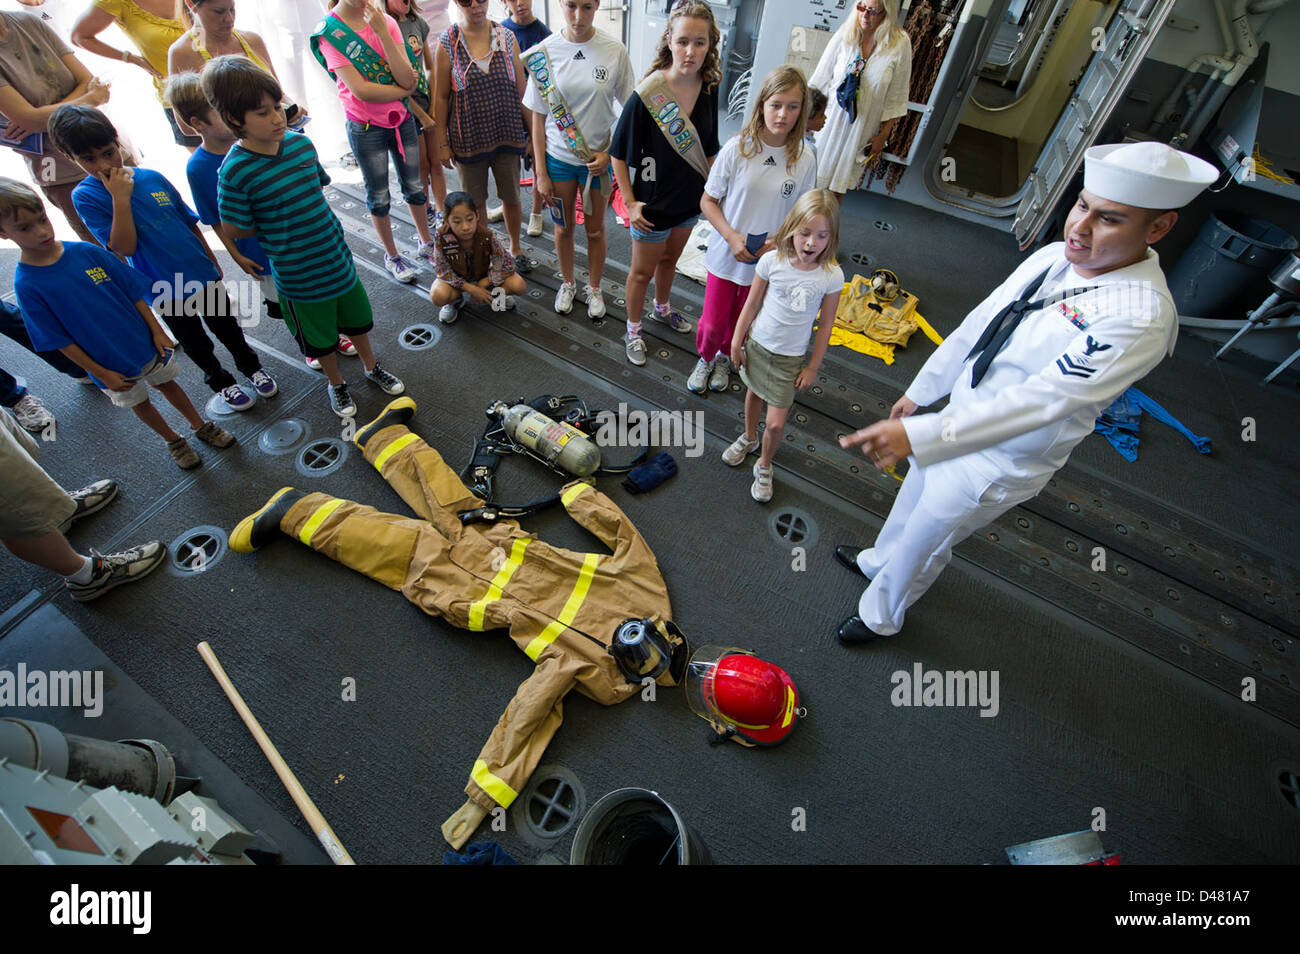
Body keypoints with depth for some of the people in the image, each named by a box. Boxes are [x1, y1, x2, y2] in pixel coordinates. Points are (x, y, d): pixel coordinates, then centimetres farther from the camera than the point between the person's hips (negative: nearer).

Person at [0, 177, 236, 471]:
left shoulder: (86, 251, -10)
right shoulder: (26, 284, -15)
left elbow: (133, 292, -3)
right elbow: (59, 340, -11)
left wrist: (157, 331, -6)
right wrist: (101, 373, -11)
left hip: (145, 343, 2)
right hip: (110, 364, -1)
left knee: (167, 383, 19)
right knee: (139, 402, 17)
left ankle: (201, 426, 39)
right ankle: (173, 440, 37)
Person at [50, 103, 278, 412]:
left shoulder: (152, 177, -3)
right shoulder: (85, 196, -10)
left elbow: (191, 223, 8)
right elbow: (125, 247, -20)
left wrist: (213, 263, 11)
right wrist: (120, 198, -26)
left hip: (203, 274, 2)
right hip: (165, 288, -2)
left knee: (226, 326, 17)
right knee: (194, 342, 15)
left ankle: (251, 366, 40)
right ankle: (220, 381, 35)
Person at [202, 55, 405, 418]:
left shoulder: (301, 143, -5)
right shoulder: (235, 170, -20)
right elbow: (237, 229, -13)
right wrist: (278, 226, -4)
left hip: (339, 259, 5)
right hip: (298, 276, -4)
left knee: (358, 320, 22)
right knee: (320, 339, 15)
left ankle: (371, 367, 47)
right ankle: (336, 383, 39)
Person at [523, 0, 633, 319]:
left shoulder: (615, 51, -8)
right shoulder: (545, 52, -6)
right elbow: (538, 117, -3)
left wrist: (610, 153, -12)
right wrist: (540, 173, -5)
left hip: (599, 157, 0)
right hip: (558, 157, 1)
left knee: (595, 228, 11)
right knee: (564, 227, 12)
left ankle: (594, 289, 31)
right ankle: (567, 284, 35)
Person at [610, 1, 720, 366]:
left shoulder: (709, 89, -6)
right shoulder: (647, 95, -22)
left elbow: (708, 148, 8)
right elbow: (619, 154, -15)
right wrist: (630, 202, -16)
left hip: (690, 199, 5)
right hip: (653, 202, -5)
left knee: (670, 259, 26)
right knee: (642, 271, 10)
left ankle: (662, 308, 52)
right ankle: (633, 330, 31)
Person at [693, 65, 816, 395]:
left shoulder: (804, 161, -7)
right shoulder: (737, 148, -12)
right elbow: (708, 201, -5)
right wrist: (731, 236, -19)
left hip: (767, 261, 1)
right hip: (726, 255, -1)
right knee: (712, 324, 7)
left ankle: (725, 359, 50)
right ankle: (705, 358, 41)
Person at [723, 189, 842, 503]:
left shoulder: (831, 276, -16)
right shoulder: (772, 261, -15)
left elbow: (825, 325, -6)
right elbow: (752, 304, -2)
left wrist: (813, 367, -2)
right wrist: (736, 341, 3)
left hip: (790, 358, -2)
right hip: (757, 344, 2)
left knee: (776, 423, -1)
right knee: (754, 393, 25)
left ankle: (764, 465, 27)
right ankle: (749, 437, 54)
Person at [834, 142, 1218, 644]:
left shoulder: (1140, 318, -29)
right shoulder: (1053, 257, -6)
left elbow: (1037, 401, -38)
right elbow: (975, 324, 3)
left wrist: (916, 435, -47)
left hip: (999, 463, -7)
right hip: (962, 419, 7)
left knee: (924, 544, 13)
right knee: (912, 499, 29)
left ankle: (880, 616, 42)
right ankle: (878, 560, 59)